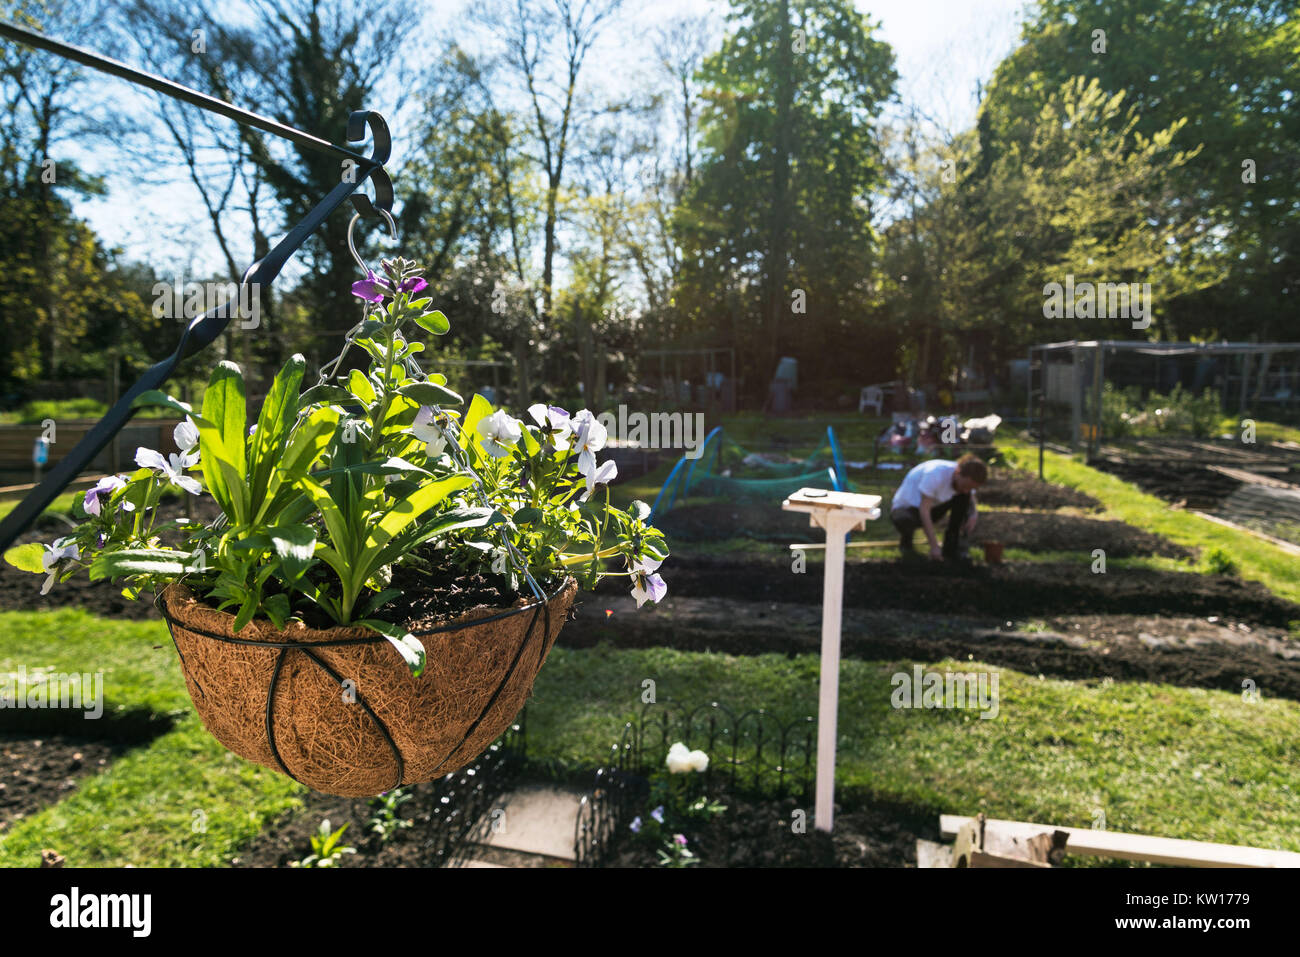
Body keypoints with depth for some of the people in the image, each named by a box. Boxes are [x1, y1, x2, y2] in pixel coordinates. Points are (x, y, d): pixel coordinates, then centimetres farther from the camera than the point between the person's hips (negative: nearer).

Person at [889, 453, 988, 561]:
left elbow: (970, 498, 10)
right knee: (905, 521, -41)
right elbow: (924, 509, -33)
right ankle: (906, 541, -3)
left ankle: (951, 547, -5)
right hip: (906, 508, -6)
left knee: (964, 497, -14)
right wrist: (934, 546, -34)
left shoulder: (966, 478, -11)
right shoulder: (935, 474, -34)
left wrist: (972, 516, -15)